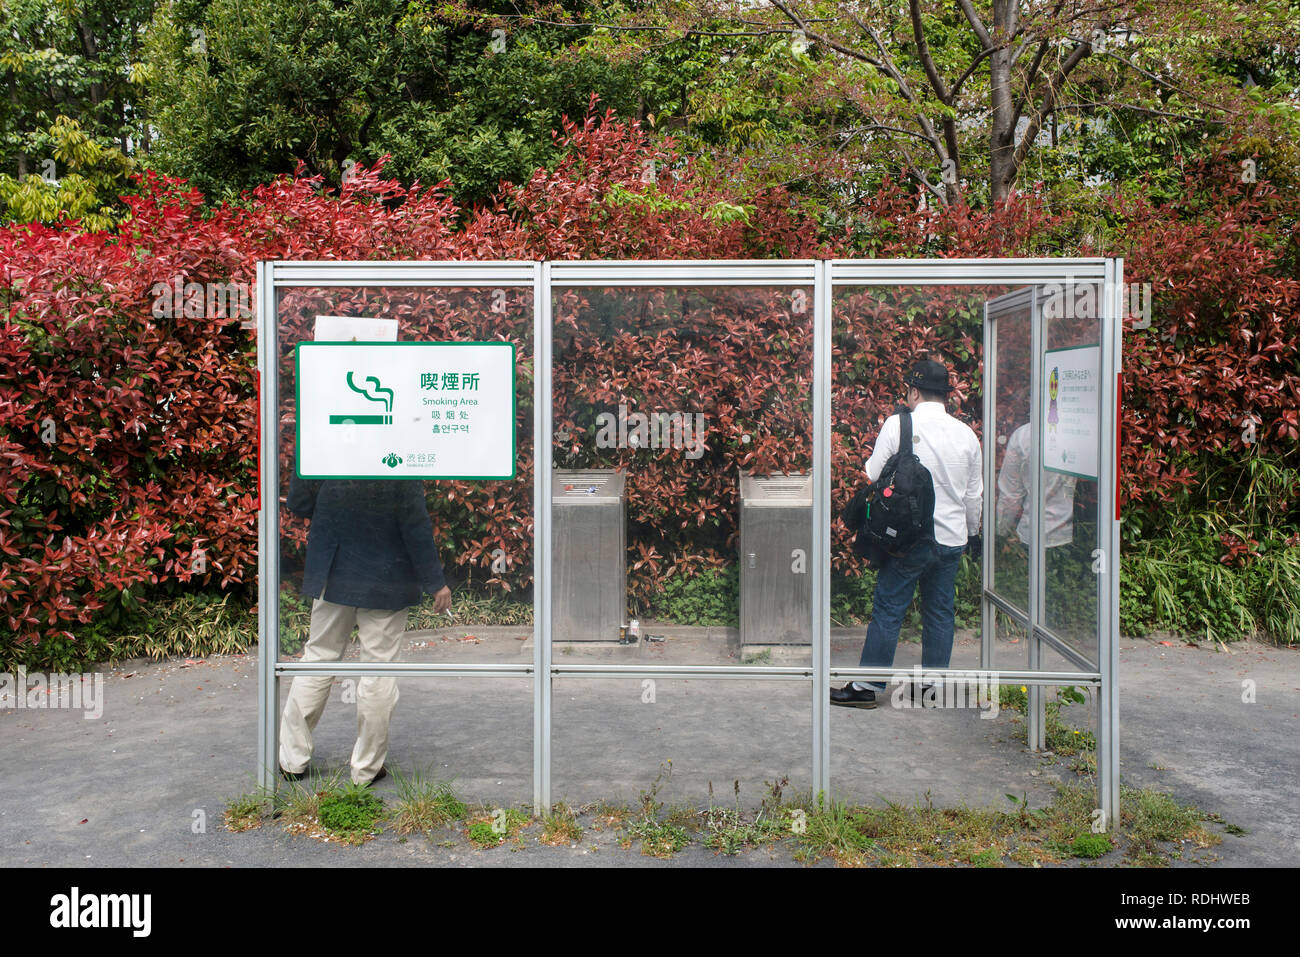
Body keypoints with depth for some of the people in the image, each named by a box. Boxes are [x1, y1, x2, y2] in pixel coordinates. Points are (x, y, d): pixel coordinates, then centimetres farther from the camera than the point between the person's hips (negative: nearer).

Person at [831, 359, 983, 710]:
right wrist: (972, 532, 26)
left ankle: (867, 687, 7)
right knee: (940, 613, 13)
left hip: (910, 535, -4)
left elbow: (873, 475, -6)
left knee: (888, 609, 2)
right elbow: (975, 494, 12)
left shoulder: (898, 424, -9)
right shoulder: (966, 433, 5)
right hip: (952, 537, 4)